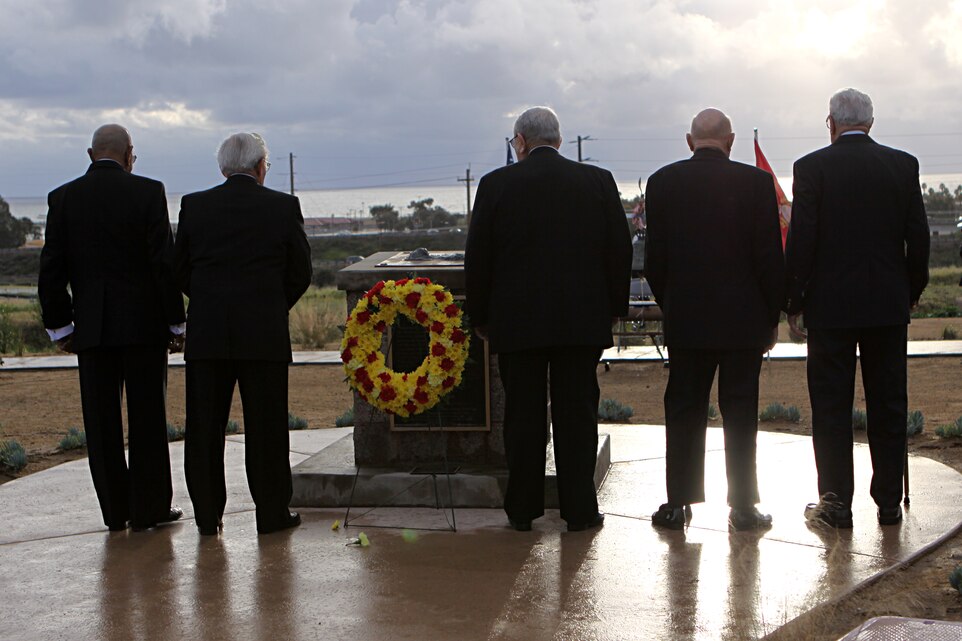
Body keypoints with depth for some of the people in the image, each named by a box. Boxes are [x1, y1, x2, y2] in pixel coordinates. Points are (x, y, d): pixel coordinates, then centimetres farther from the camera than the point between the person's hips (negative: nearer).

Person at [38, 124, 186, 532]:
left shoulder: (63, 198, 3)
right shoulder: (148, 192, -5)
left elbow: (51, 269, 3)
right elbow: (165, 262, -8)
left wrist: (60, 326, 11)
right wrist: (175, 322, -1)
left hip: (92, 327, 2)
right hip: (144, 324, -2)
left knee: (102, 422, 8)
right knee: (147, 420, 5)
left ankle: (115, 510, 13)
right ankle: (150, 508, 11)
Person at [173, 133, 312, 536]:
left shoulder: (194, 205, 3)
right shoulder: (284, 206, -1)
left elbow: (180, 269, 7)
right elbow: (300, 272, 2)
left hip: (206, 334, 2)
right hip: (265, 334, -1)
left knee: (205, 427, 8)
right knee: (266, 427, 6)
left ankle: (208, 516, 13)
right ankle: (272, 514, 12)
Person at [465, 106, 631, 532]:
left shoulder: (497, 184, -2)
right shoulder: (598, 181, 2)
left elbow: (478, 257, 0)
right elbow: (620, 250, 6)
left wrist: (480, 317, 10)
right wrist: (614, 307, 15)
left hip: (517, 321, -1)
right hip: (582, 320, 1)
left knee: (523, 417, 7)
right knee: (577, 414, 7)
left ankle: (522, 509, 13)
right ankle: (579, 509, 11)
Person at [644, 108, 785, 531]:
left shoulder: (663, 182, -1)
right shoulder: (755, 182, -6)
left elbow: (654, 258, 2)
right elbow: (770, 257, -5)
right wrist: (772, 318, 4)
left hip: (685, 321, 1)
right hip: (743, 320, -1)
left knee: (683, 410, 8)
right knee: (740, 412, 6)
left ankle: (678, 503, 12)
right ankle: (743, 506, 9)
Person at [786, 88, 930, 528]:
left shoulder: (812, 167, -6)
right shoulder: (903, 165, 2)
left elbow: (801, 240, -8)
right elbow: (918, 236, 4)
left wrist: (794, 303, -1)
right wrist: (912, 290, 16)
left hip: (830, 306, -3)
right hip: (889, 304, 3)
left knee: (831, 406, 4)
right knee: (888, 405, 10)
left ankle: (836, 503, 6)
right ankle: (889, 502, 15)